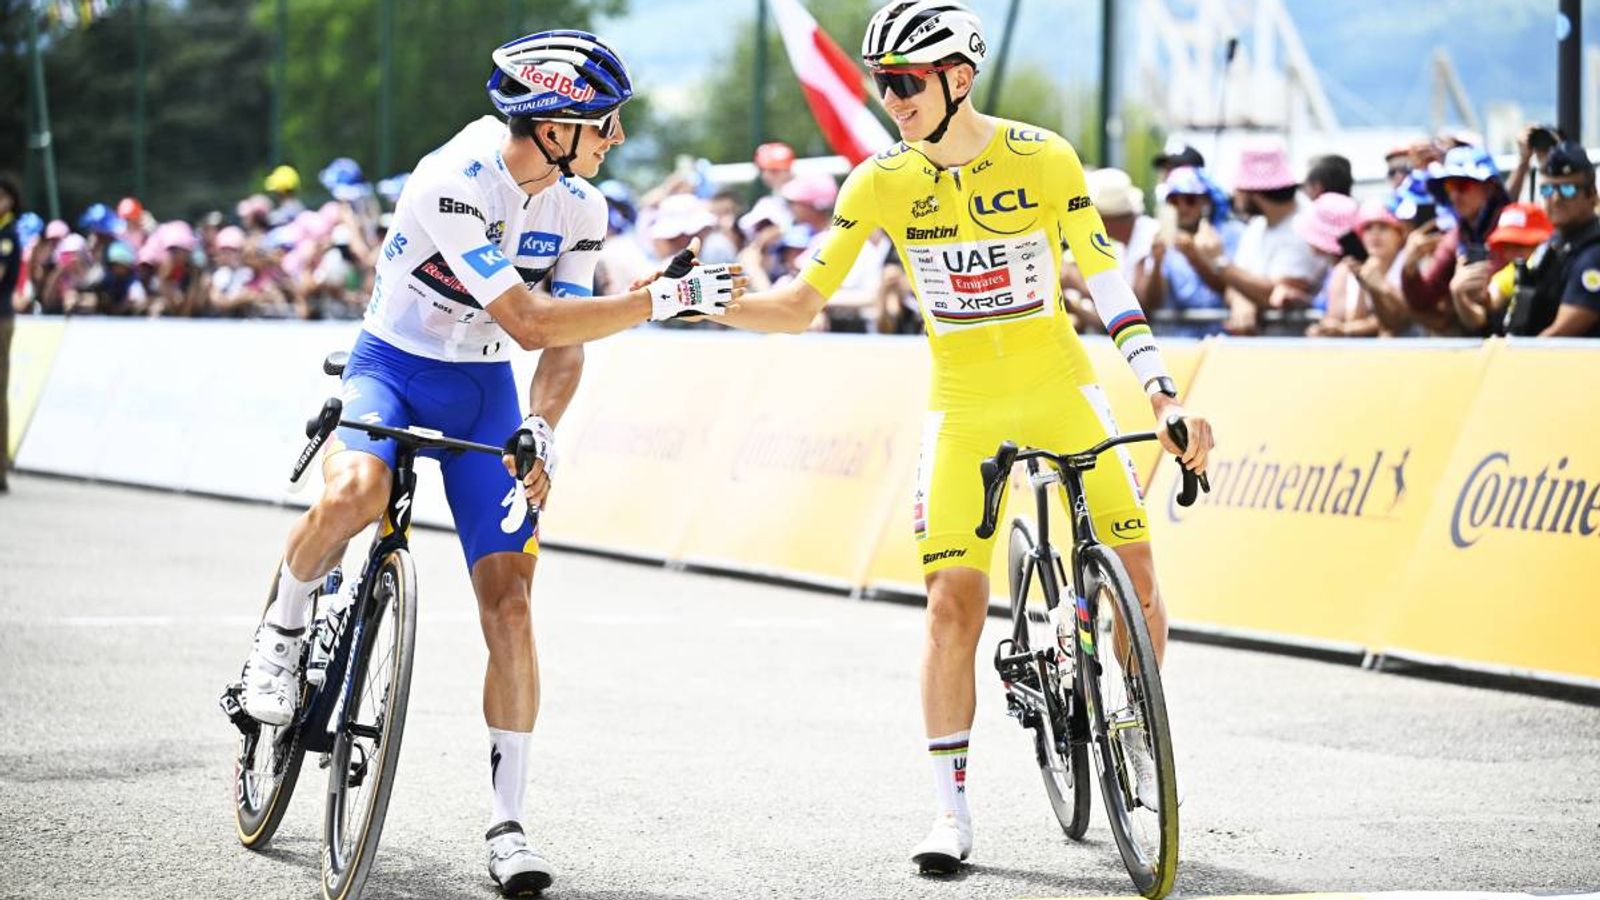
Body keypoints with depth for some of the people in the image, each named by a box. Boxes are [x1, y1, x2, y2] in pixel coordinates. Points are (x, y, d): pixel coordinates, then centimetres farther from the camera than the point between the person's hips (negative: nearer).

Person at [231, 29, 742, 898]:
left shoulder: (579, 207, -6)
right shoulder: (453, 184, -27)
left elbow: (564, 347, -4)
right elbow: (527, 321, -30)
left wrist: (538, 429, -24)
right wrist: (666, 299, -32)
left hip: (482, 389, 5)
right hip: (390, 368, -4)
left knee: (508, 598, -8)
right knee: (355, 492, -38)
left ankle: (507, 819, -1)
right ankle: (282, 629, -7)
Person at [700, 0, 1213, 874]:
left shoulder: (1044, 159, -13)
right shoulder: (880, 183, -9)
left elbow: (1107, 283, -11)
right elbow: (801, 301, -7)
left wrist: (1165, 396, -18)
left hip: (1062, 395, 0)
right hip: (963, 414, 0)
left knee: (1135, 575, -5)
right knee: (953, 602, -9)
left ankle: (1140, 734, 23)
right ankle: (951, 812, 0)